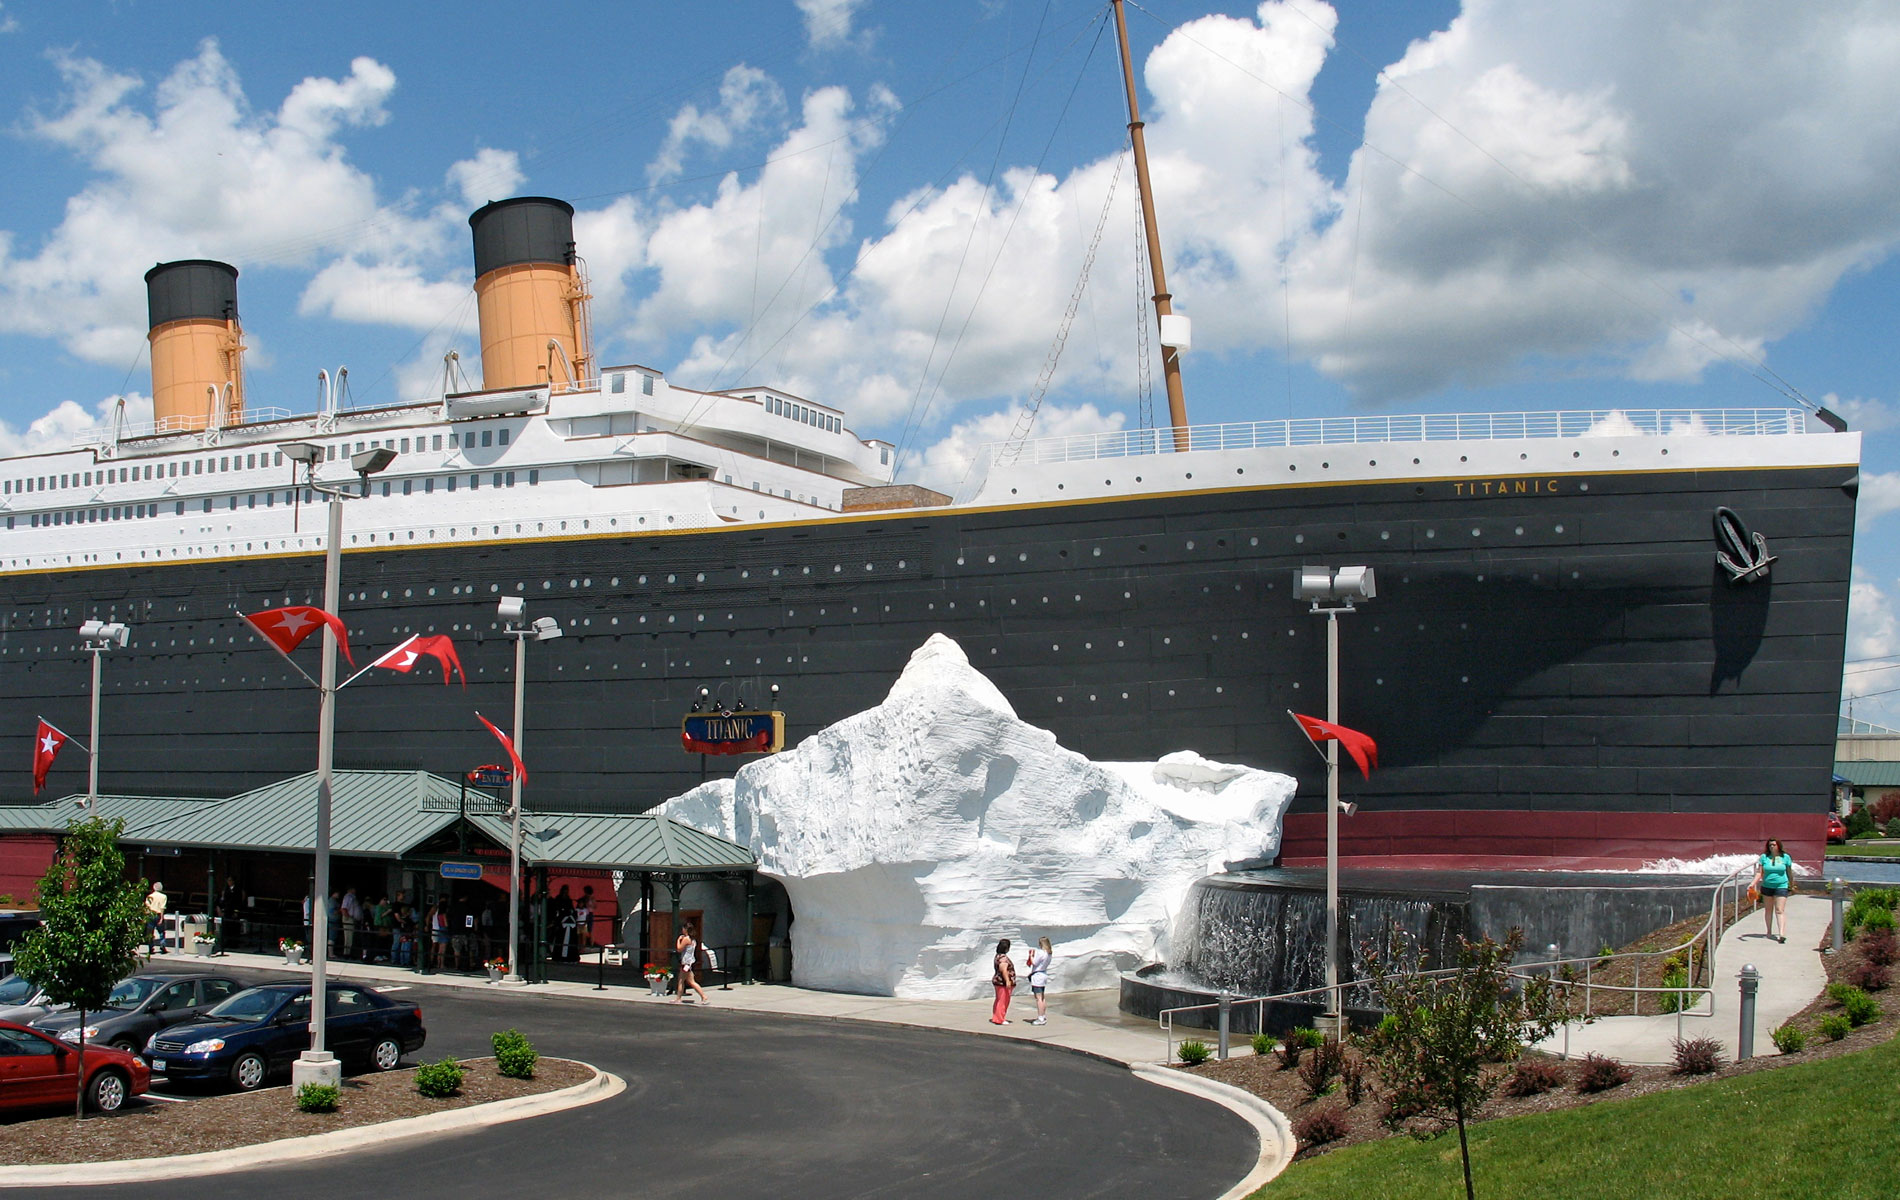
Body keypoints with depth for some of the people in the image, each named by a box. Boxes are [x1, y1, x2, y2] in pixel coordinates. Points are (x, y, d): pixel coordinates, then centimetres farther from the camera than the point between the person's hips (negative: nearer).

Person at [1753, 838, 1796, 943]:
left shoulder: (1785, 857, 0)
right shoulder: (1764, 857, 2)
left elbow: (1789, 873, 11)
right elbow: (1759, 872, 0)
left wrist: (1792, 885, 20)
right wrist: (1753, 884, -13)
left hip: (1781, 887, -2)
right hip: (1767, 886, 2)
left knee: (1780, 910, -12)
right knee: (1768, 910, 11)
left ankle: (1782, 934, -21)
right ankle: (1769, 932, 25)